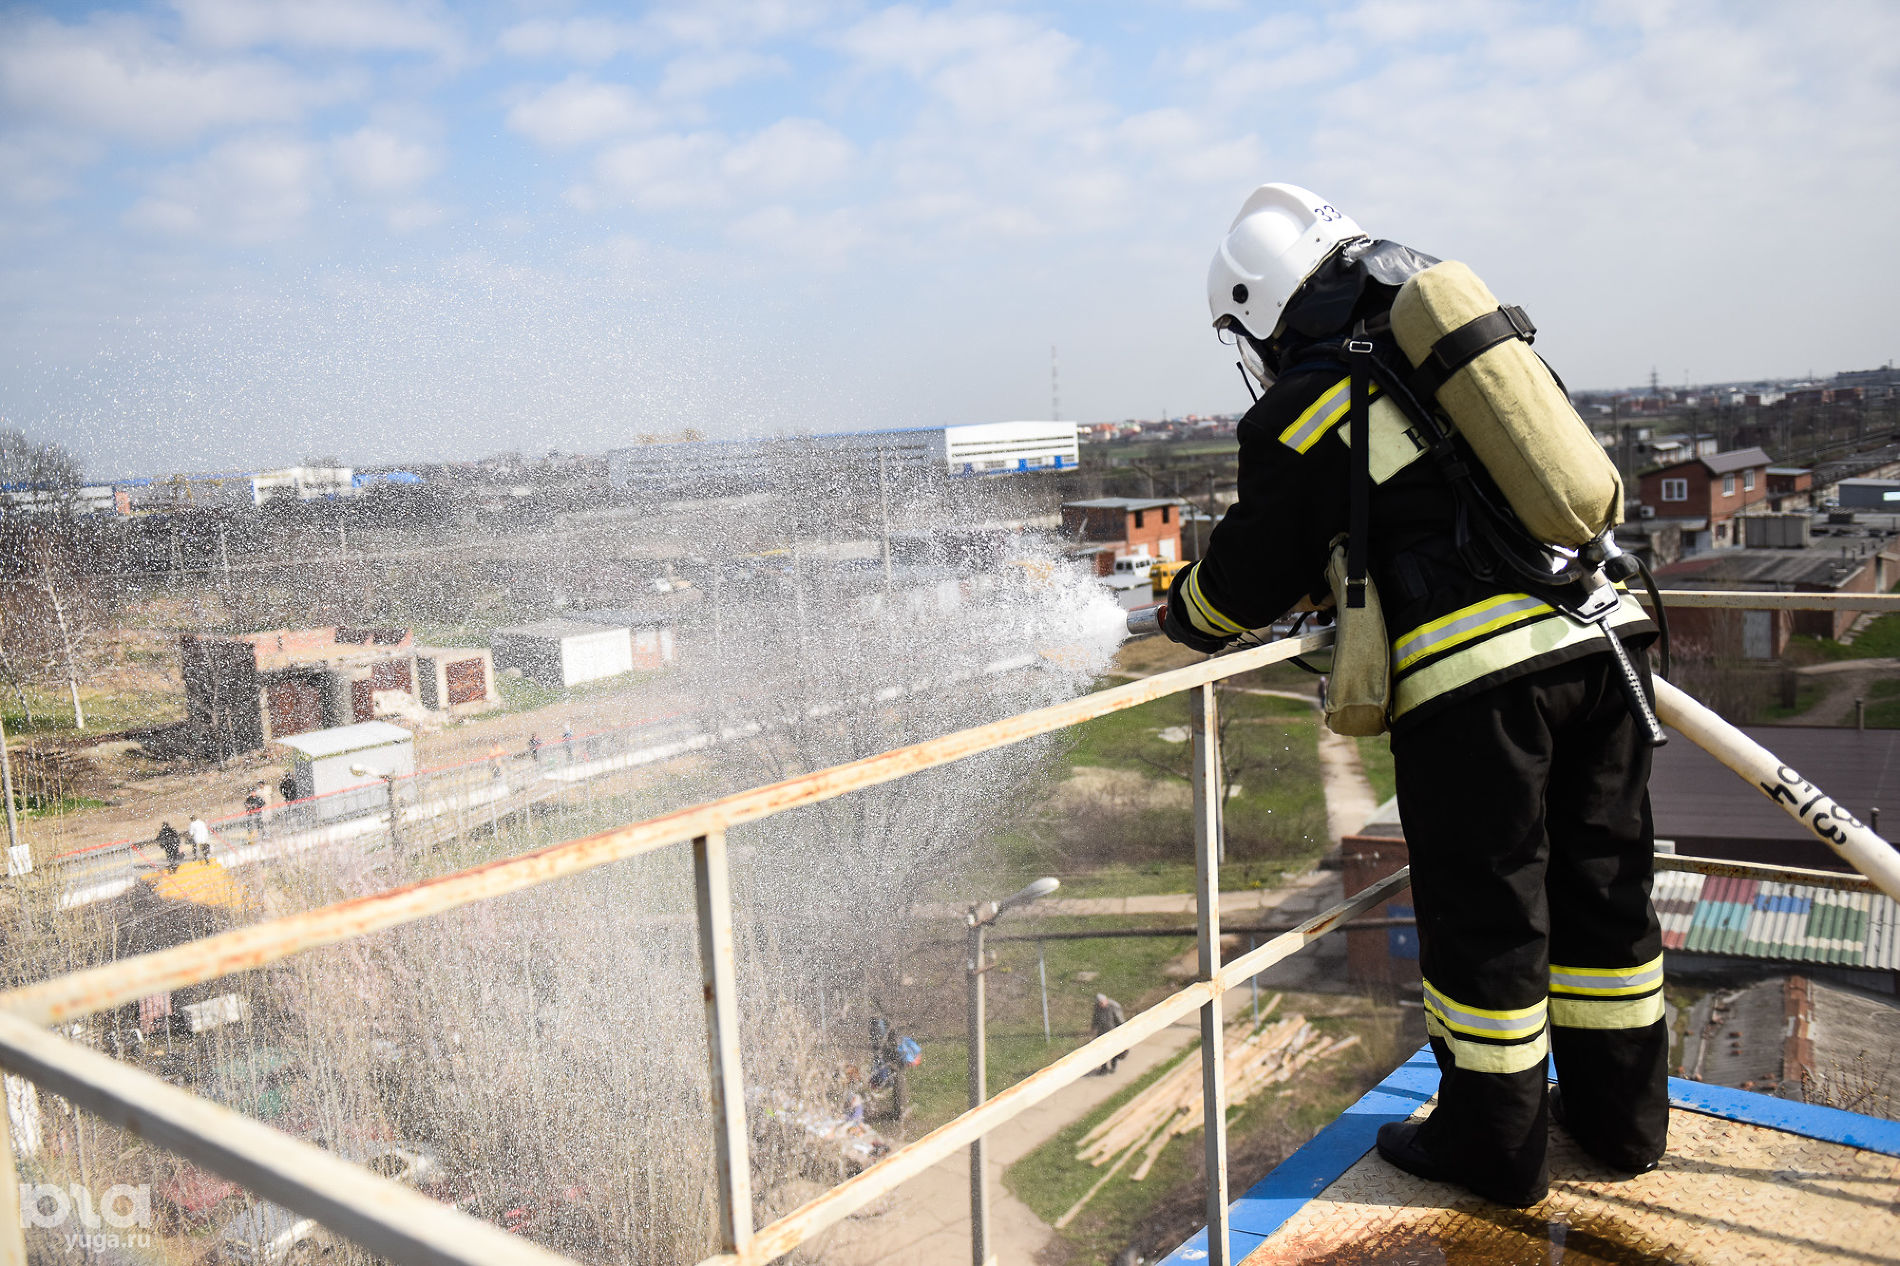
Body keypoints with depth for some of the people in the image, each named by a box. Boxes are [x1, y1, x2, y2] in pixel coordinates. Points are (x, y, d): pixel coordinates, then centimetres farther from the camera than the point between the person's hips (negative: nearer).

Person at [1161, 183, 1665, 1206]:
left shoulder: (1304, 414, -4)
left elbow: (1248, 577, 5)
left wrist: (1184, 616, 27)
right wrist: (1331, 584, 36)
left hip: (1475, 671, -7)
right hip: (1603, 628, 7)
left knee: (1483, 911, 8)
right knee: (1600, 883, 18)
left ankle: (1494, 1147, 23)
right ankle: (1621, 1116, 33)